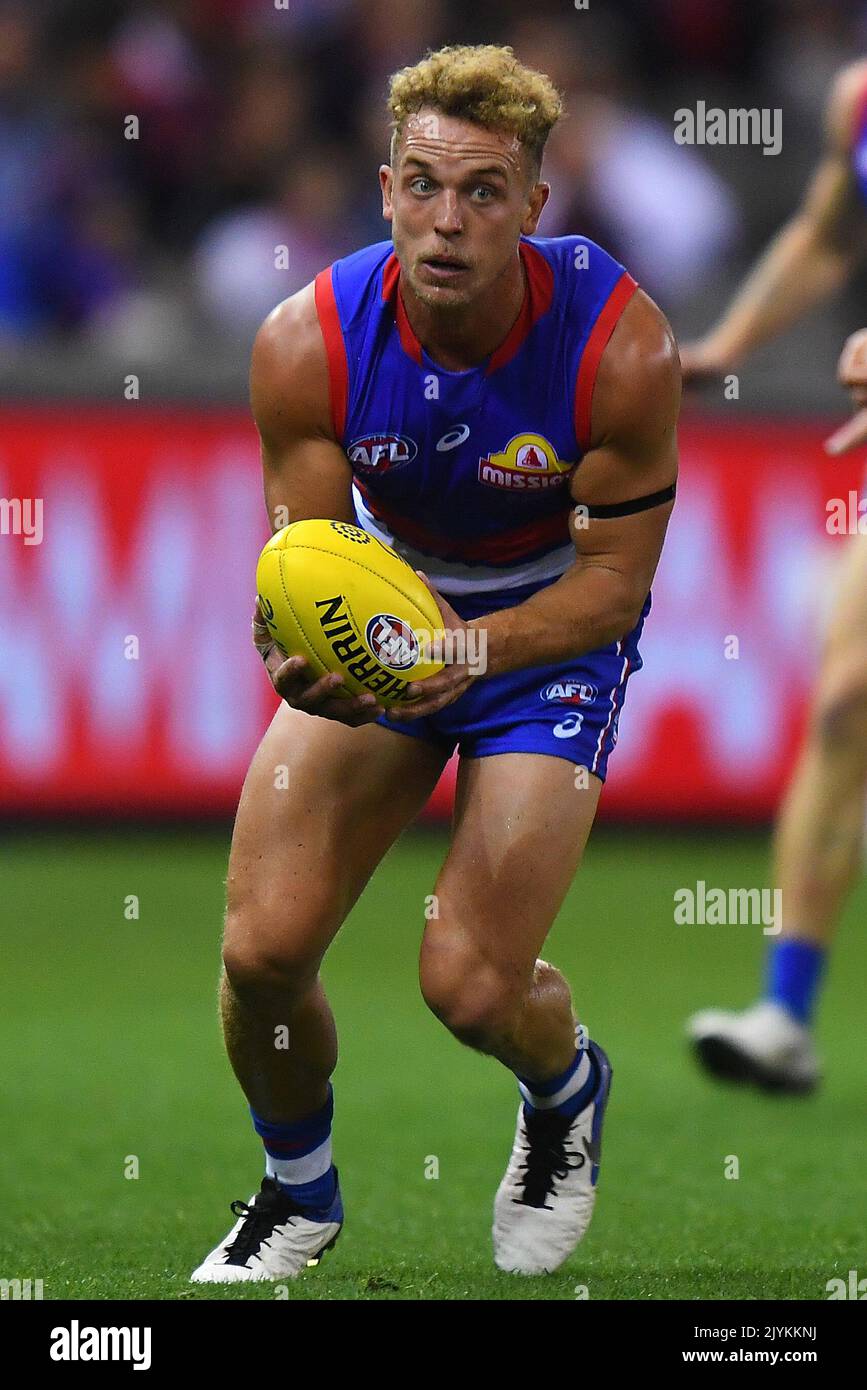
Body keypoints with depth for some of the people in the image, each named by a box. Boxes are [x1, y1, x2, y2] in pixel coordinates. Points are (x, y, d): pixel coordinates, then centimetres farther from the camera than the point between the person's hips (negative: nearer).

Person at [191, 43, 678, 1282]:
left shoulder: (617, 346, -28)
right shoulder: (307, 343, -23)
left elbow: (614, 575, -22)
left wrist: (477, 647, -40)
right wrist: (305, 649, -41)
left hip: (554, 632, -2)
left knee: (470, 986, -15)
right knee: (262, 948, -11)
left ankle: (567, 1090, 24)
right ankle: (299, 1197, 21)